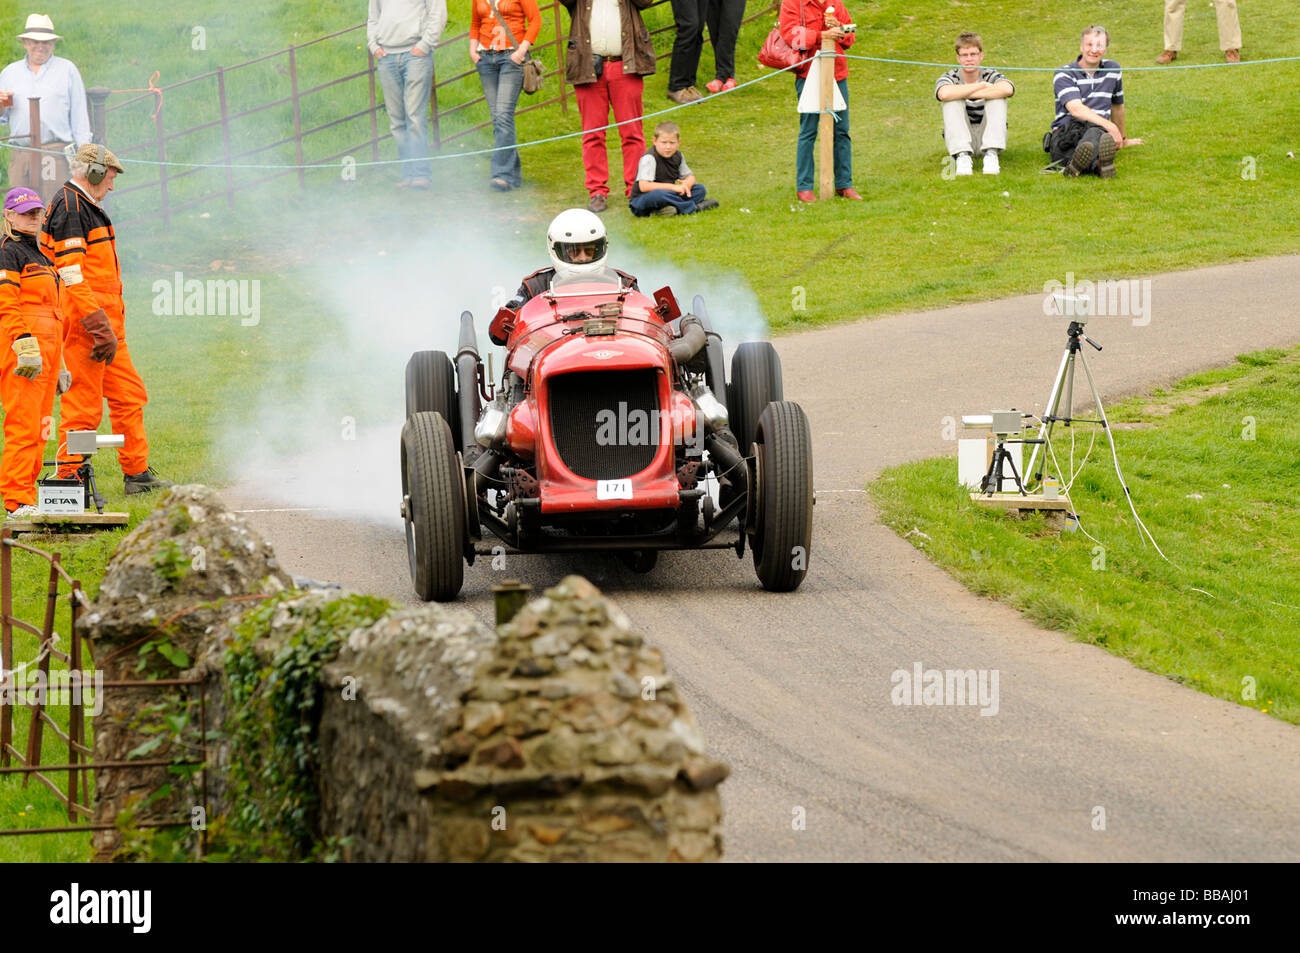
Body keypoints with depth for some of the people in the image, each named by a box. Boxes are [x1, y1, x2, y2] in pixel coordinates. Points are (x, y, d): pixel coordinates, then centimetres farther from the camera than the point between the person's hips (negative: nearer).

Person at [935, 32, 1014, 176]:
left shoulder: (991, 75, -2)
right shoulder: (950, 78, -2)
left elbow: (1007, 89, -29)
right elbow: (944, 93, -30)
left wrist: (967, 94, -25)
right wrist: (981, 85, -24)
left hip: (989, 139, 0)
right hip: (960, 140, 0)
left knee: (997, 98, -20)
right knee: (952, 100, -22)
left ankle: (991, 154, -32)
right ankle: (962, 156, -36)